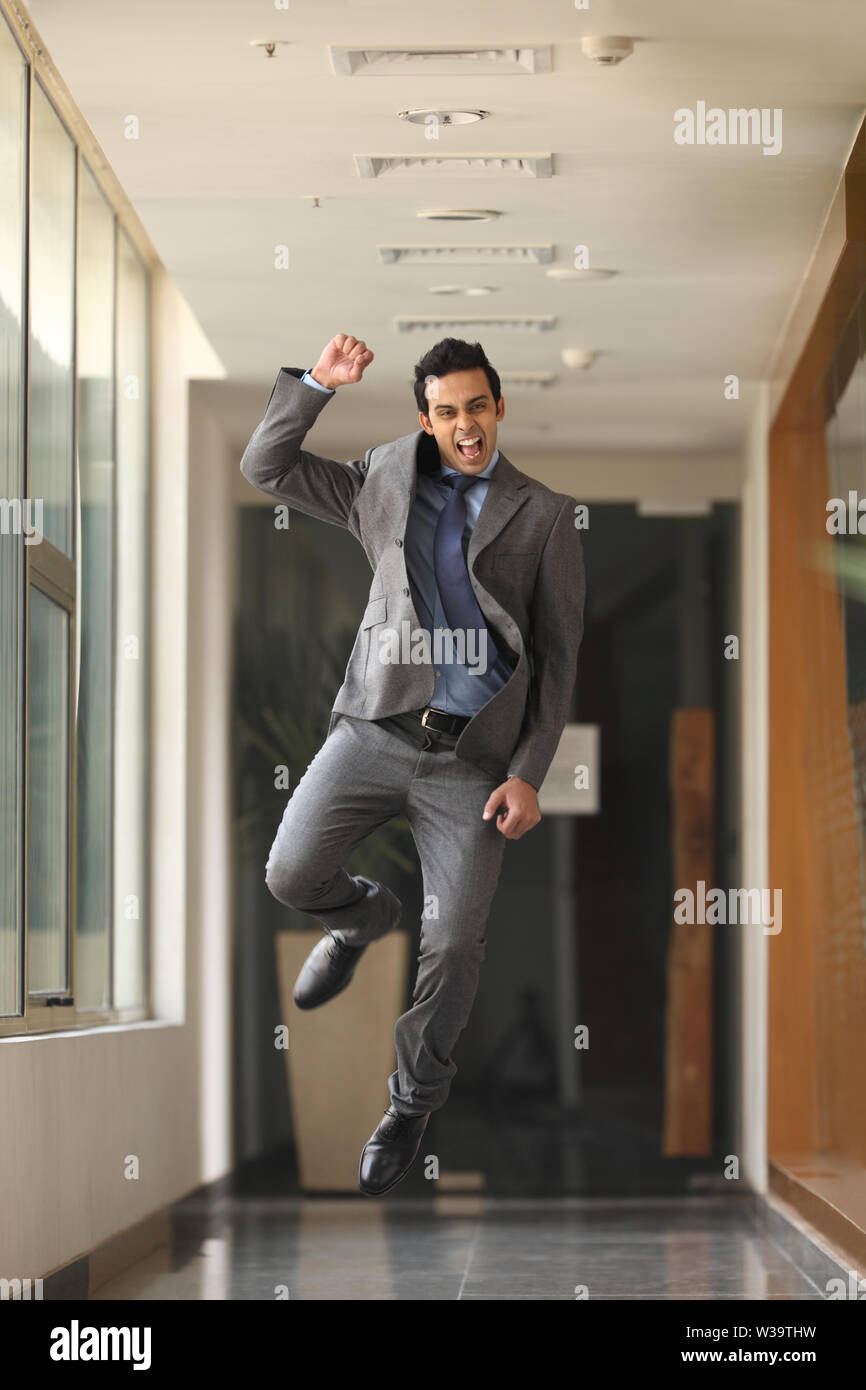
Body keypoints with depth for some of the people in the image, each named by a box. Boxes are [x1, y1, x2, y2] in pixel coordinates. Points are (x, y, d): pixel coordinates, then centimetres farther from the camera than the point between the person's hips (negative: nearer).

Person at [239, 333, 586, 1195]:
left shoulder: (545, 516, 7)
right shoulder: (384, 487, 13)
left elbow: (559, 656, 5)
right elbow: (264, 467, 12)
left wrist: (529, 774, -4)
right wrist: (316, 385, -4)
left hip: (473, 755, -2)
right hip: (375, 729, 2)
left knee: (455, 944, -6)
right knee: (291, 874, -13)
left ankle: (413, 1100, 17)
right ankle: (363, 917, 24)